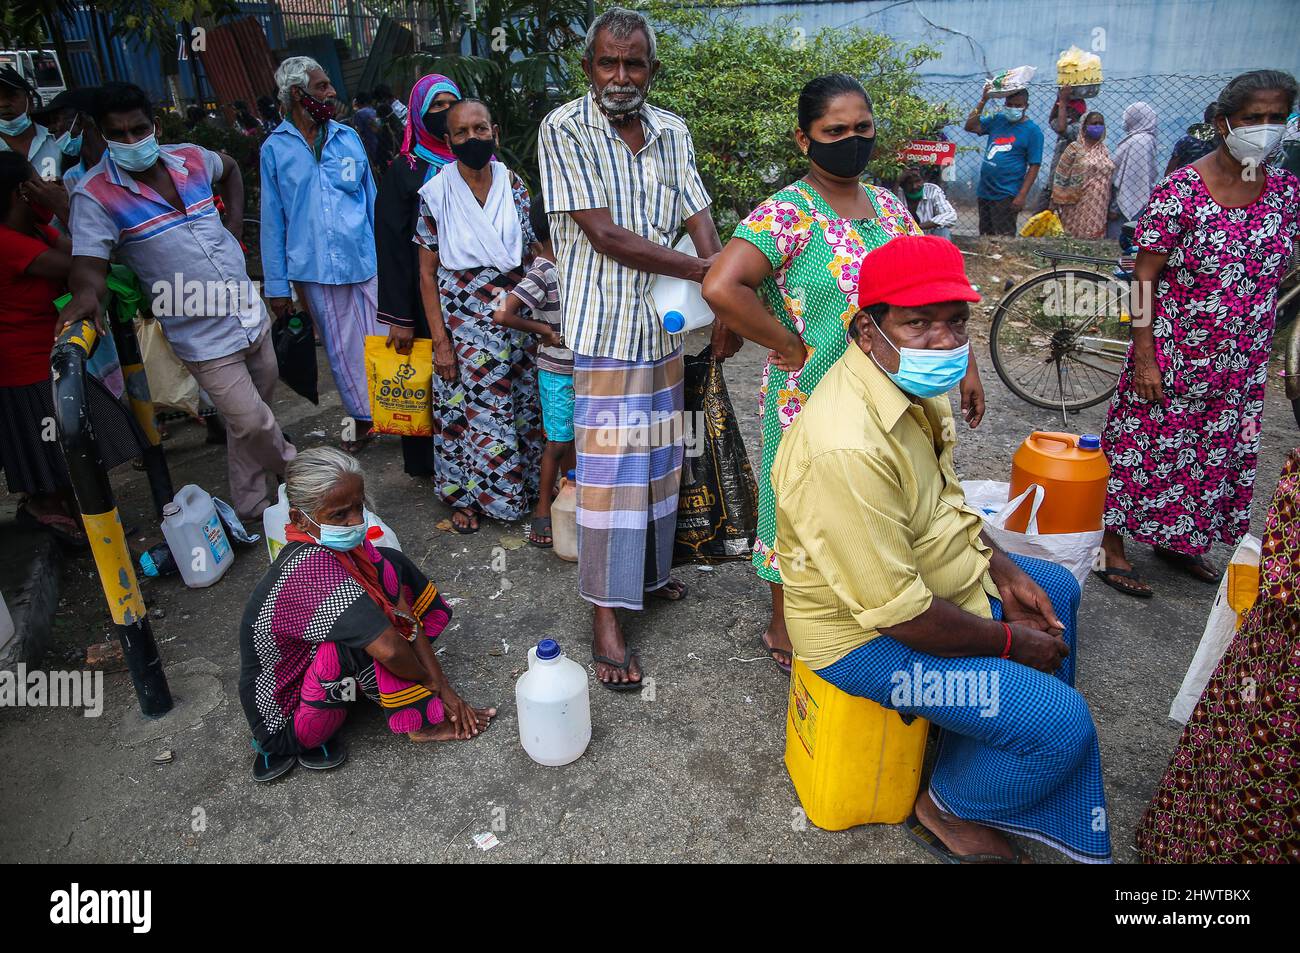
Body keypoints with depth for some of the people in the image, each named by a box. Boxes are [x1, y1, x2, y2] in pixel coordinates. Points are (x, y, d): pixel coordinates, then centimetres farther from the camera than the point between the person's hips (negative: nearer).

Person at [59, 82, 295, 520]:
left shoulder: (191, 158, 2)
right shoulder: (95, 194, -12)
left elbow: (230, 168, 25)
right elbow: (88, 264, -19)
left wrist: (233, 226, 13)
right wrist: (86, 293, -42)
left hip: (250, 312, 6)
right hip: (203, 337, -6)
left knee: (254, 411, 16)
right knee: (250, 422, -11)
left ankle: (251, 510, 35)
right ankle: (290, 462, 24)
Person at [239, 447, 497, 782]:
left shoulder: (345, 541, -10)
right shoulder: (312, 567, -36)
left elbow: (403, 609, -10)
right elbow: (388, 649, -38)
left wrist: (443, 687, -12)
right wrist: (430, 680, -17)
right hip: (285, 725, -8)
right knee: (374, 628, -32)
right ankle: (423, 722, -9)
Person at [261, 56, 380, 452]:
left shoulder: (348, 137, 7)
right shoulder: (275, 148, 3)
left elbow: (371, 200, 10)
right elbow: (273, 220, 4)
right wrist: (277, 284, 3)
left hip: (366, 260, 1)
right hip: (316, 267, 0)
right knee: (342, 348, 9)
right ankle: (363, 416, 23)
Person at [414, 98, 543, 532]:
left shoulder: (515, 185, 3)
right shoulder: (436, 193, -5)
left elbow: (533, 254, 8)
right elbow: (427, 274, -4)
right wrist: (440, 340, -8)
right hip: (462, 320, -3)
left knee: (521, 402, 10)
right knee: (465, 407, 5)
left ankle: (521, 483, 31)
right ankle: (465, 496, 24)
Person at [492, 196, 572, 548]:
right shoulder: (542, 274, -21)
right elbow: (502, 314, -30)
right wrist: (543, 330, -20)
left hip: (578, 369, 8)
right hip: (557, 373, -8)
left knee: (573, 437, 18)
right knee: (558, 441, 0)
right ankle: (543, 511, 14)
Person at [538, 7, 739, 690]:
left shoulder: (672, 133, 10)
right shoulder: (565, 130, -8)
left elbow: (700, 222, 6)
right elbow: (602, 233, -16)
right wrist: (699, 270, -14)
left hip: (666, 324, 6)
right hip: (604, 326, -6)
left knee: (658, 460, 14)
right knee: (609, 470, -5)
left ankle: (649, 569, 34)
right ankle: (606, 616, 5)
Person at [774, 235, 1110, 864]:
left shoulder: (912, 383, -4)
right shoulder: (847, 448, -36)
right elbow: (898, 613, -30)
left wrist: (1001, 567, 4)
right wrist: (1009, 643, -15)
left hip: (920, 572, 10)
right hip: (870, 635, -10)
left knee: (1057, 590, 27)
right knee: (1060, 722, -13)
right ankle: (949, 811, 17)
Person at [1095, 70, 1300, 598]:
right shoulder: (1181, 189, -13)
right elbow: (1145, 277, -14)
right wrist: (1144, 357, -17)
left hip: (1242, 363, 6)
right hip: (1171, 354, -6)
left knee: (1221, 452, 16)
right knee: (1147, 446, 2)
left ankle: (1178, 541, 34)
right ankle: (1111, 546, 16)